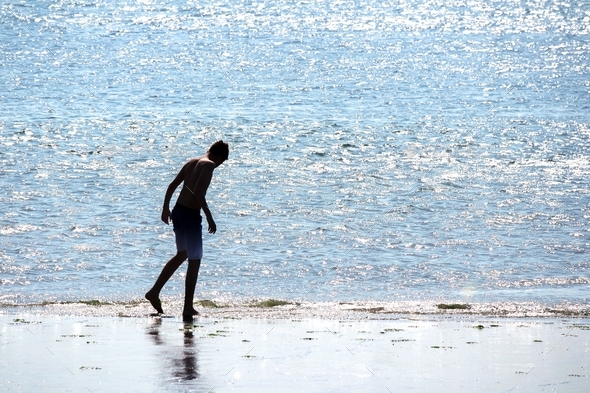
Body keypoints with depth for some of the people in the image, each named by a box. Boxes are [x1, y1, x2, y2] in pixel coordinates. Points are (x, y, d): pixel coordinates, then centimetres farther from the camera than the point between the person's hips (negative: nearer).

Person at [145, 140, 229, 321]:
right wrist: (209, 217, -21)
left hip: (178, 211, 9)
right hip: (191, 215, -8)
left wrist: (166, 208, 25)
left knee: (182, 254, 25)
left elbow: (172, 186, 16)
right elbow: (198, 191, -24)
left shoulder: (192, 162, 13)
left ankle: (154, 292, 26)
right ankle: (188, 308, 0)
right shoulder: (208, 165, -12)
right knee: (194, 261, -1)